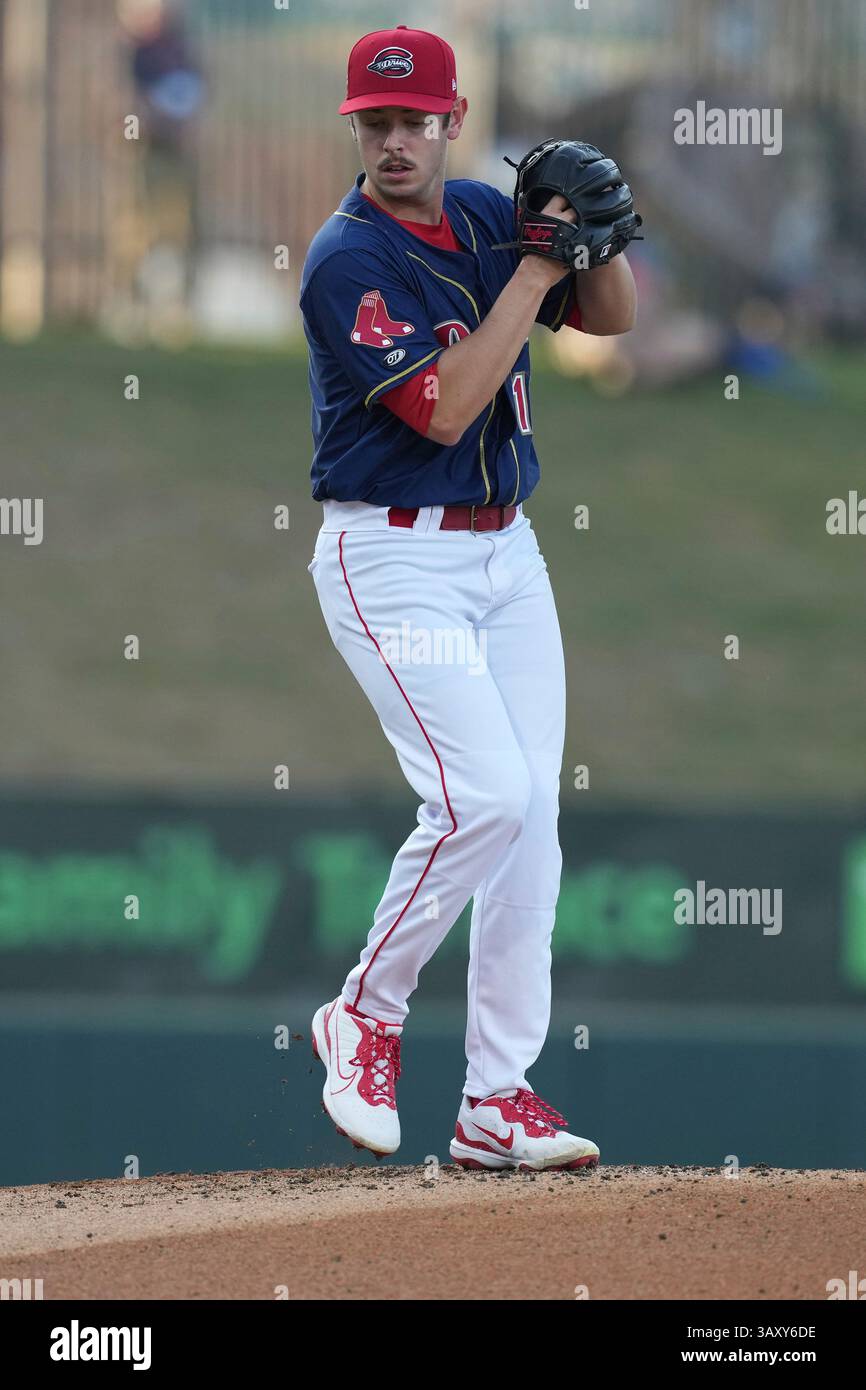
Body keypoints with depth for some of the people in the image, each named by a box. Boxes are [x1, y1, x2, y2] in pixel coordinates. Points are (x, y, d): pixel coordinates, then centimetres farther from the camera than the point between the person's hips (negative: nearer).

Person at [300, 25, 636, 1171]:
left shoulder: (486, 215, 6)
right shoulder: (347, 261, -15)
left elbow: (613, 318, 13)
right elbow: (443, 408, -23)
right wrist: (537, 267, -21)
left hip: (505, 551, 7)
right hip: (393, 555, -7)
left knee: (533, 814, 2)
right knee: (484, 796, -19)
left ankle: (499, 1099, 6)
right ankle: (367, 1014, 3)